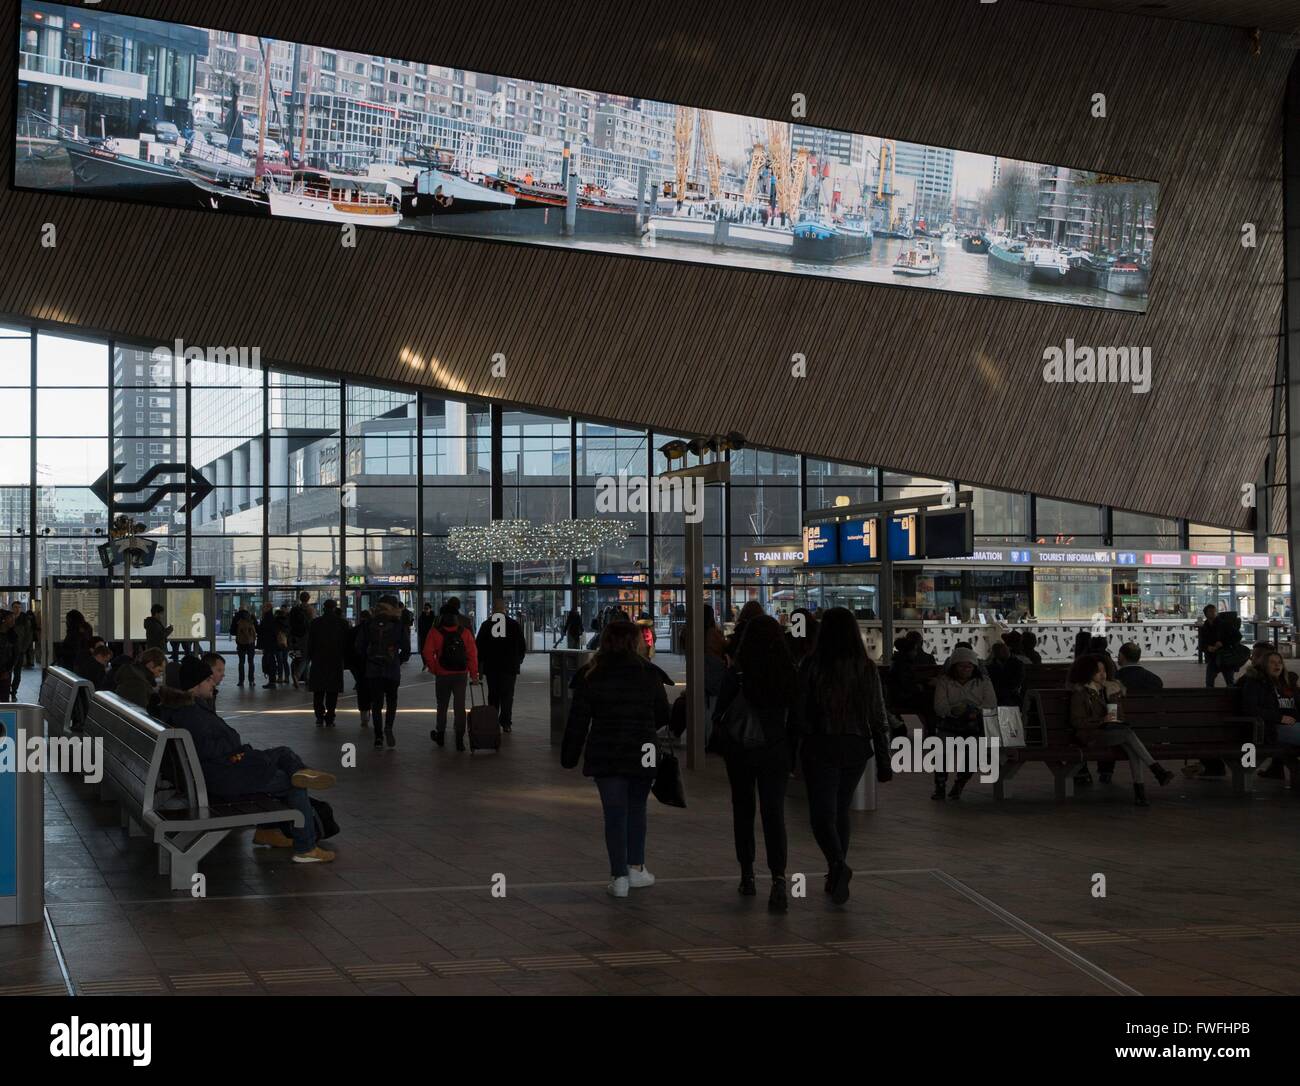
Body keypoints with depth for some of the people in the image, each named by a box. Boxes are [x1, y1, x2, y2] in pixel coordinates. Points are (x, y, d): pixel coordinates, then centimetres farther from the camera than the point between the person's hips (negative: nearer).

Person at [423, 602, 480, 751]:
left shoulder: (435, 632, -7)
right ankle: (460, 740, -1)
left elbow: (428, 653, -11)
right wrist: (474, 674, -1)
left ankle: (440, 735, 28)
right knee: (460, 707, 3)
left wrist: (434, 669, 2)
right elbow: (473, 653, -5)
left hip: (442, 675, -1)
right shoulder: (464, 632, -1)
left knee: (442, 706, 16)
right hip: (461, 675, 1)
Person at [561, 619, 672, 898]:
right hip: (642, 753, 1)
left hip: (605, 756, -1)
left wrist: (569, 756, 5)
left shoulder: (590, 676, -3)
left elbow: (578, 719, -2)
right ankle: (636, 868, 16)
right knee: (636, 808, 16)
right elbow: (663, 715, 7)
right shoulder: (648, 672, -1)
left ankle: (619, 876, 0)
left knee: (614, 813, 2)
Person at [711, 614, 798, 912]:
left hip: (740, 751, -1)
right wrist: (793, 754, 9)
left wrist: (720, 744, 12)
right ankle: (778, 879, -18)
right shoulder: (790, 673, -5)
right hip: (777, 751, 1)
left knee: (743, 810, 15)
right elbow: (796, 714, 1)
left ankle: (747, 875, 22)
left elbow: (720, 714, -5)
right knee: (774, 813, 0)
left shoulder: (737, 673, -12)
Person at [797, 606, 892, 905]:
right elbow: (879, 718, 0)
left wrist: (795, 748, 5)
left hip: (820, 746, -4)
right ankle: (835, 878, 21)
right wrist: (884, 761, 5)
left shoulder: (812, 665, -9)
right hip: (856, 747, 4)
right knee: (841, 811, 18)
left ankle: (838, 863, -26)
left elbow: (801, 712, -7)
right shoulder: (867, 668, -1)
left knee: (822, 813, -1)